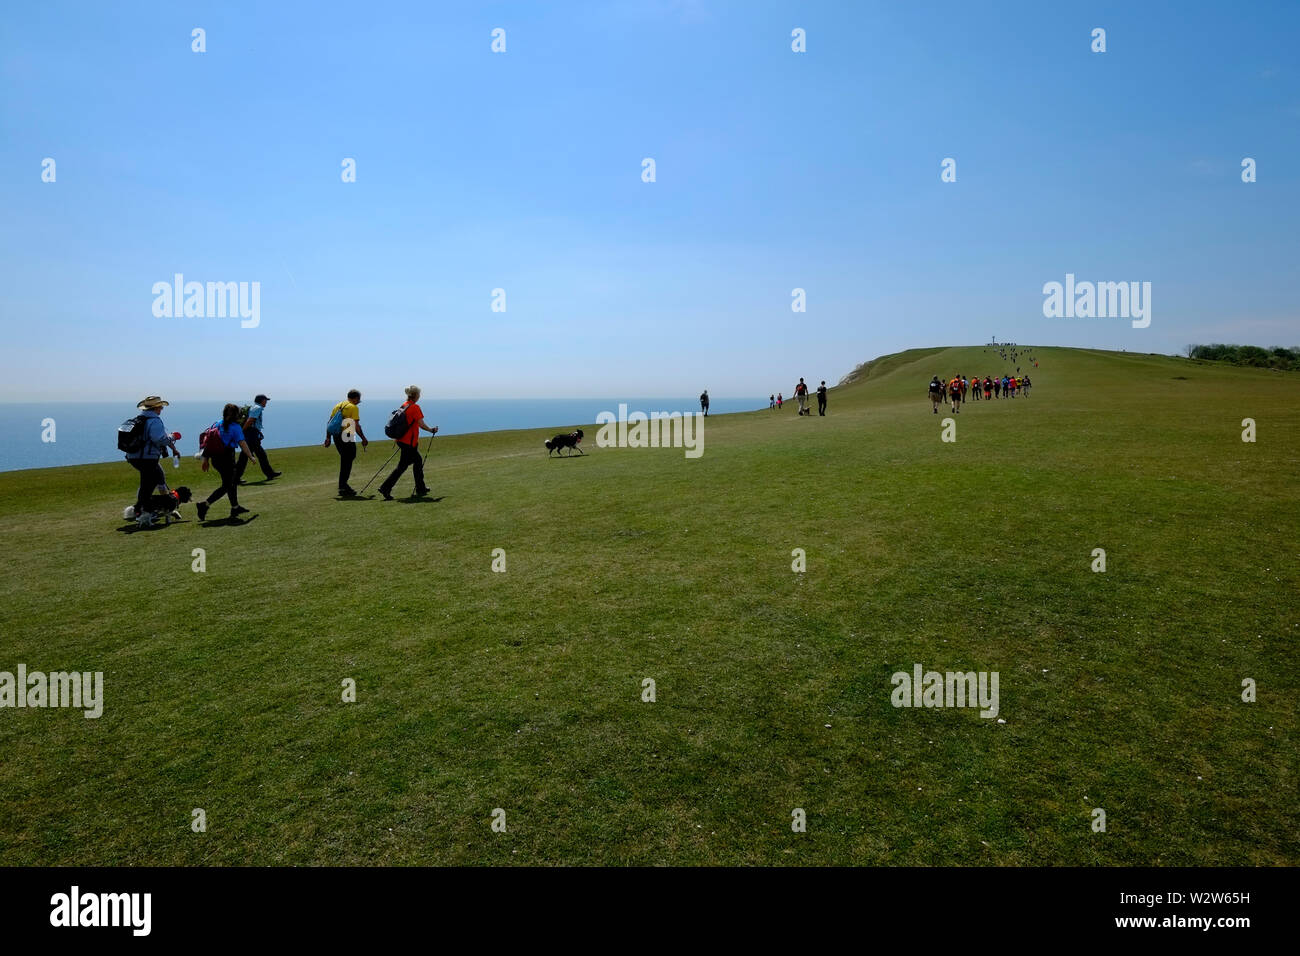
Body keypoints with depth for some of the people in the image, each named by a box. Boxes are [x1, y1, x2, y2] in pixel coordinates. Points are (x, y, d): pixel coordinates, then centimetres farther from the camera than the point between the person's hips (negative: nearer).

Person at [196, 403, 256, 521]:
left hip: (215, 459, 7)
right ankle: (205, 504, -10)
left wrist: (206, 460, 14)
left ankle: (235, 508, 29)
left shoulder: (216, 424, 9)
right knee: (226, 486, 2)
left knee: (232, 482, 20)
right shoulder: (235, 427, -10)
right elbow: (242, 444, -15)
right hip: (227, 459, -7)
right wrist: (251, 457, -3)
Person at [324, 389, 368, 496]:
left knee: (345, 461, 18)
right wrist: (363, 439, -5)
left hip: (336, 436, 7)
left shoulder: (338, 405, 15)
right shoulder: (353, 408, -8)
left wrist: (328, 438, 16)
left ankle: (343, 485, 19)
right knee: (347, 462, 0)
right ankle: (343, 488, 1)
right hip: (346, 437, -7)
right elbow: (356, 426, -13)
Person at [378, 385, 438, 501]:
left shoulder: (403, 406, 9)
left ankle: (421, 488, 27)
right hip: (409, 441, -9)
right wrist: (431, 430, -2)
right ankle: (385, 488, -8)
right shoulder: (415, 407, -16)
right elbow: (421, 424, -19)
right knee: (402, 466, -5)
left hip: (401, 439, 9)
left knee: (418, 461, 19)